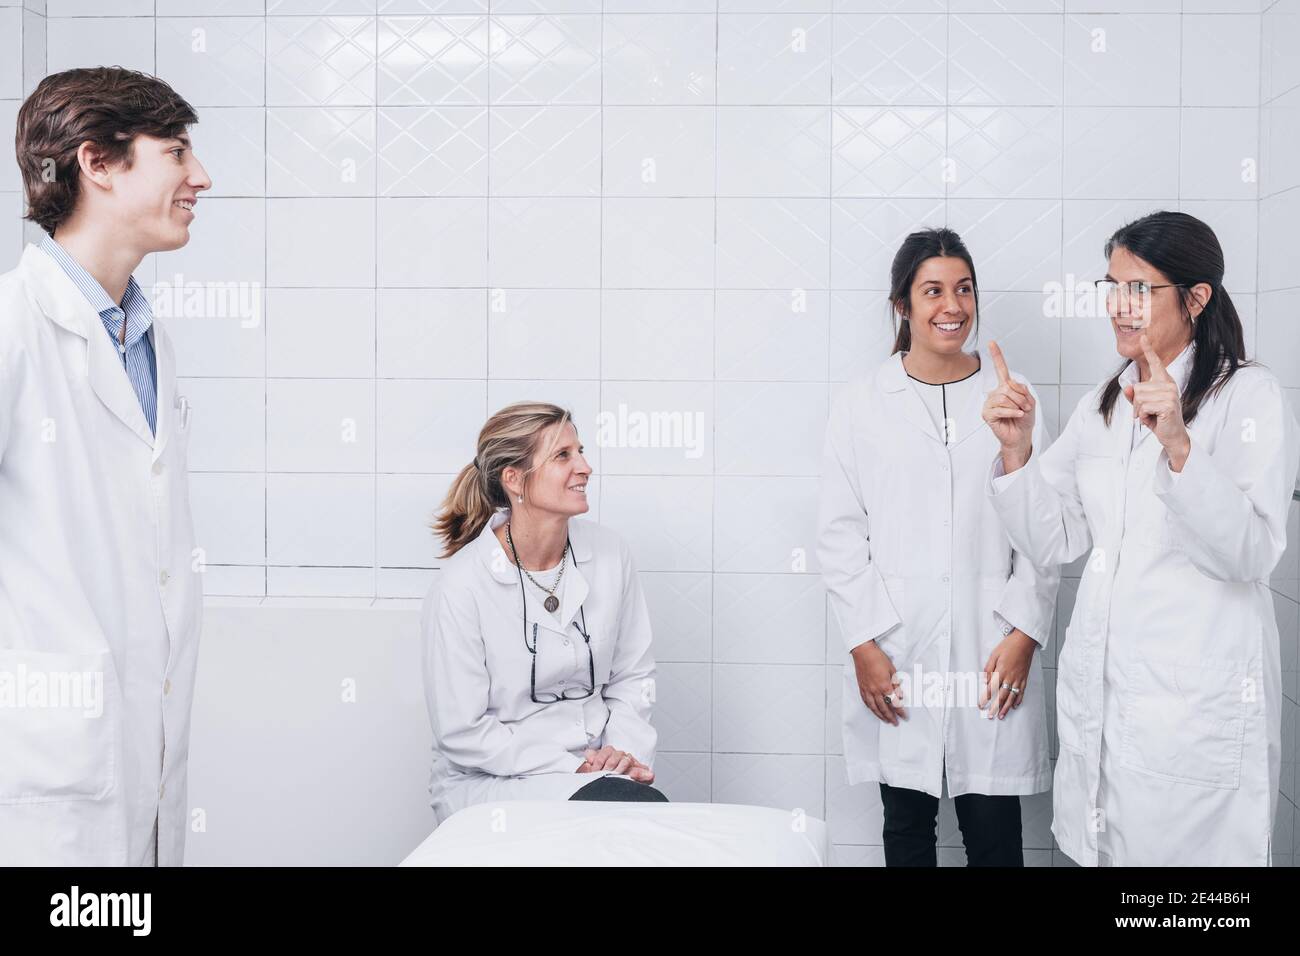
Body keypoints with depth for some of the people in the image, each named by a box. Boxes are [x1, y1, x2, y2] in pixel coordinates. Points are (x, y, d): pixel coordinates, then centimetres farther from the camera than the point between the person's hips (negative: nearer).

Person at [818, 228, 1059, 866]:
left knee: (994, 832, 2)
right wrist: (863, 643, -5)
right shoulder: (861, 406, 4)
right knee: (907, 826, 9)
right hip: (895, 654, 0)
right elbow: (840, 534, 3)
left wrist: (1024, 633, -4)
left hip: (991, 653, 0)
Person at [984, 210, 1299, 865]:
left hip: (1196, 707, -6)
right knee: (1102, 851, 14)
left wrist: (1179, 446, -32)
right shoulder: (1102, 406, 12)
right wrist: (1017, 451, -7)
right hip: (1100, 699, 6)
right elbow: (1051, 541, 8)